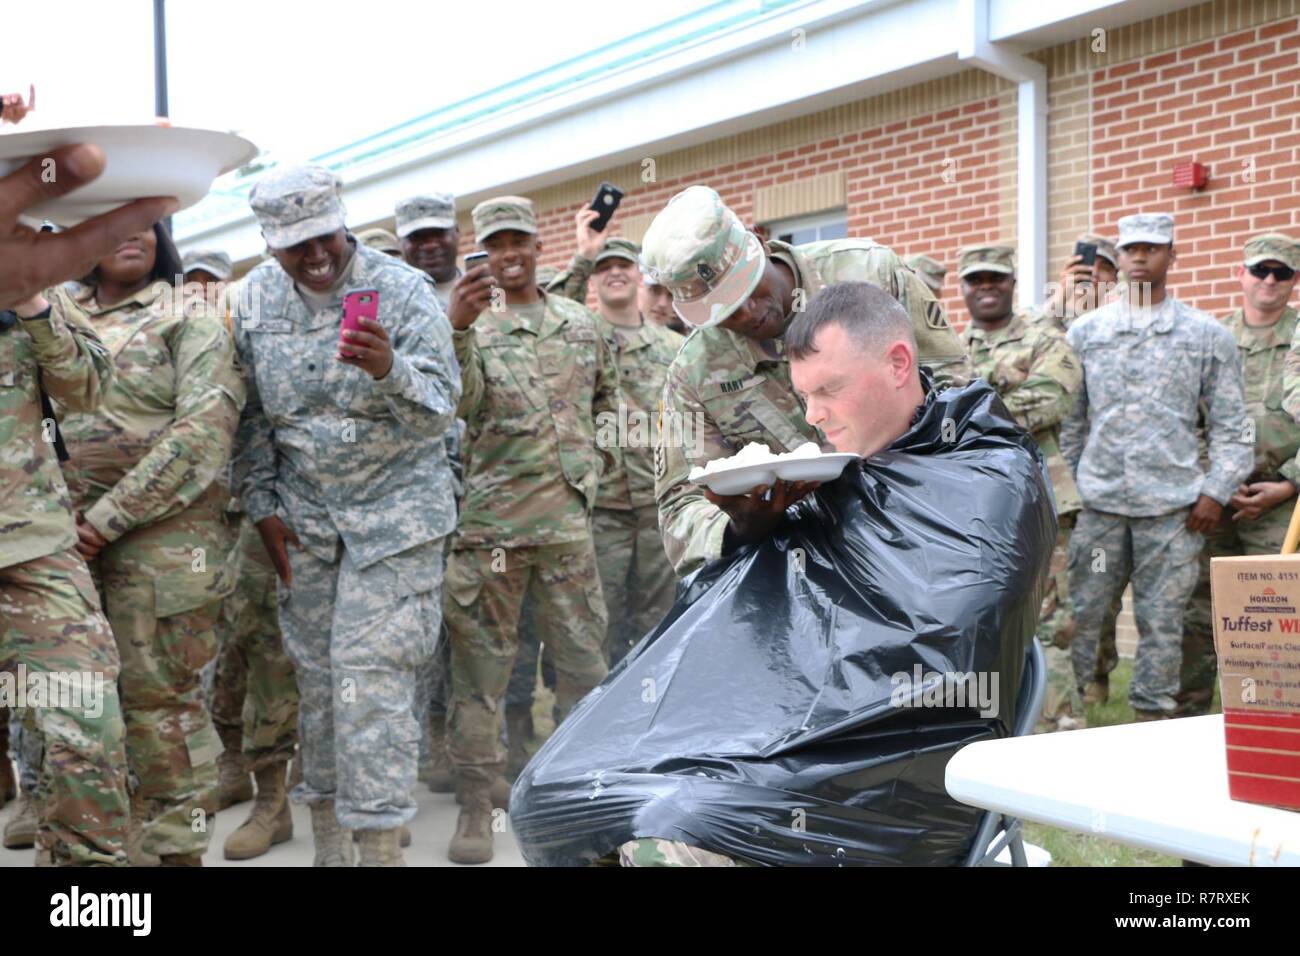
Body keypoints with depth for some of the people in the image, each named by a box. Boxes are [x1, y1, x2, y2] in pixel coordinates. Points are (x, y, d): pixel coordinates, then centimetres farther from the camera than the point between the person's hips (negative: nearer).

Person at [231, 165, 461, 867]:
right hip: (302, 514, 4)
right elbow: (250, 416, 9)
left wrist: (390, 371, -39)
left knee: (372, 675, -10)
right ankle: (327, 843, 21)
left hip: (394, 509, -4)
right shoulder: (255, 298, 1)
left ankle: (380, 845, -2)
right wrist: (262, 505, 4)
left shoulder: (402, 289, -12)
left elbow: (439, 408, -19)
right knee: (315, 674, 9)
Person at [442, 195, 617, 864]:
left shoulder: (580, 323, 13)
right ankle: (475, 801, 9)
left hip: (568, 516, 3)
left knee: (583, 658, 9)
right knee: (481, 665, 1)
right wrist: (458, 330, -33)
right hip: (490, 517, -3)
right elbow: (458, 404, -18)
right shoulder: (473, 322, 1)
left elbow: (607, 395, 29)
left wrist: (595, 454, 13)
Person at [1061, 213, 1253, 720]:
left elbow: (1230, 425, 6)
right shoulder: (1085, 332, 10)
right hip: (1097, 504, 1)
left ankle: (1152, 716, 14)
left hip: (1172, 507, -1)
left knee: (1162, 621, 4)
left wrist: (1215, 491, -3)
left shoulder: (1207, 335, 6)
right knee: (1081, 614, 2)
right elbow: (1068, 418, 12)